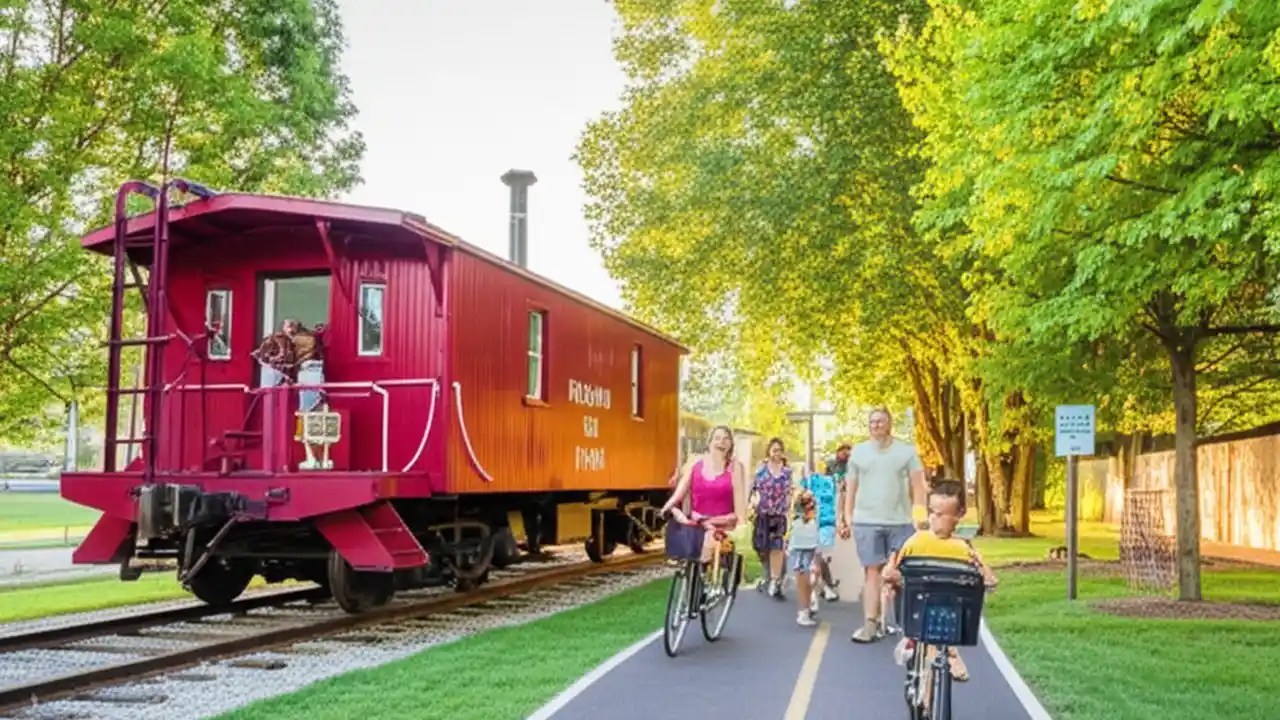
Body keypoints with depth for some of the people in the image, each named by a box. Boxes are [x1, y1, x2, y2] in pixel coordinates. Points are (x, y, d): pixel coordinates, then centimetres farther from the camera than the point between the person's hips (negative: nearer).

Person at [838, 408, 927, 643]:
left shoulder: (907, 451, 5)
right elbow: (851, 487, 11)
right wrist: (847, 517, 4)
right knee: (872, 571, -3)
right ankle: (870, 624, -6)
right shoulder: (858, 452, 10)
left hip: (901, 522, 0)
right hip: (866, 521, 0)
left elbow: (917, 486, 2)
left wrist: (921, 516, -7)